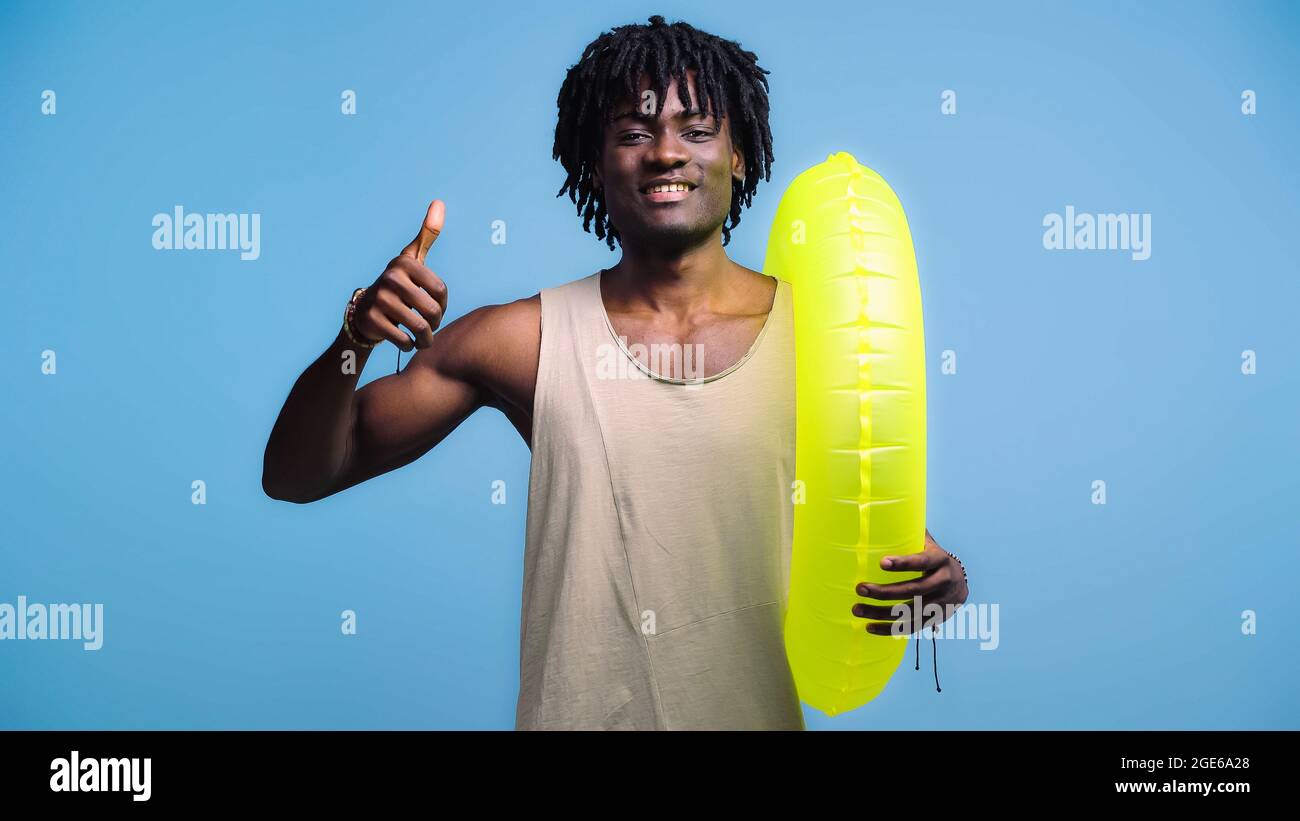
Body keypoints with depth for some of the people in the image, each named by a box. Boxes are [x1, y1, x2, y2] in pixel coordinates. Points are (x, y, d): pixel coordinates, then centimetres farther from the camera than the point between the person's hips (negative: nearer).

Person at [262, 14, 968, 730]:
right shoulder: (524, 340, -9)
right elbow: (296, 477, -5)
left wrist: (936, 583, -18)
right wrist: (355, 337, -22)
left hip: (765, 711, 1)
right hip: (581, 712, 0)